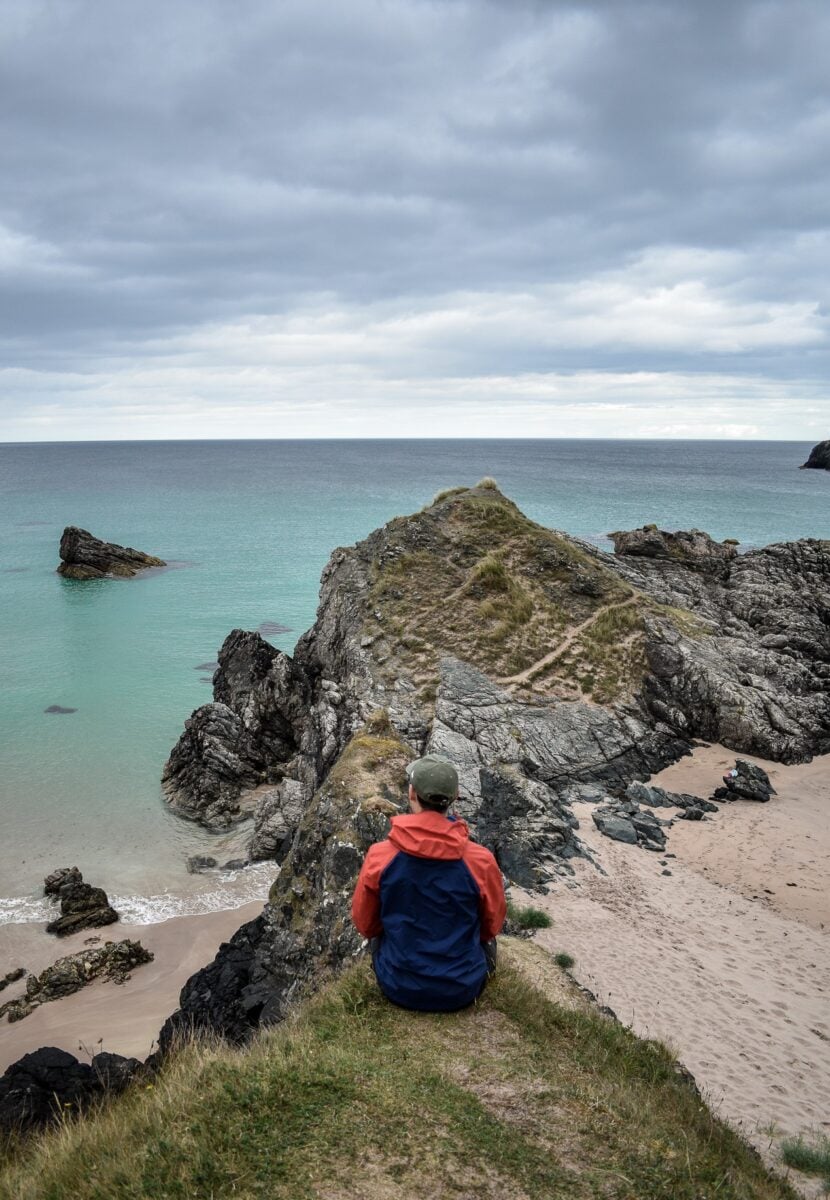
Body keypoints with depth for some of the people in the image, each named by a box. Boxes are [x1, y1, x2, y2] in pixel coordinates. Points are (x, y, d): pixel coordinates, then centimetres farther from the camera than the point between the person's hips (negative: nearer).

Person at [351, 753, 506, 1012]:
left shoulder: (379, 856, -19)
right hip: (463, 990, 0)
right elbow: (492, 924, -1)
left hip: (398, 989, 0)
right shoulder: (481, 860, -19)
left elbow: (365, 924, -2)